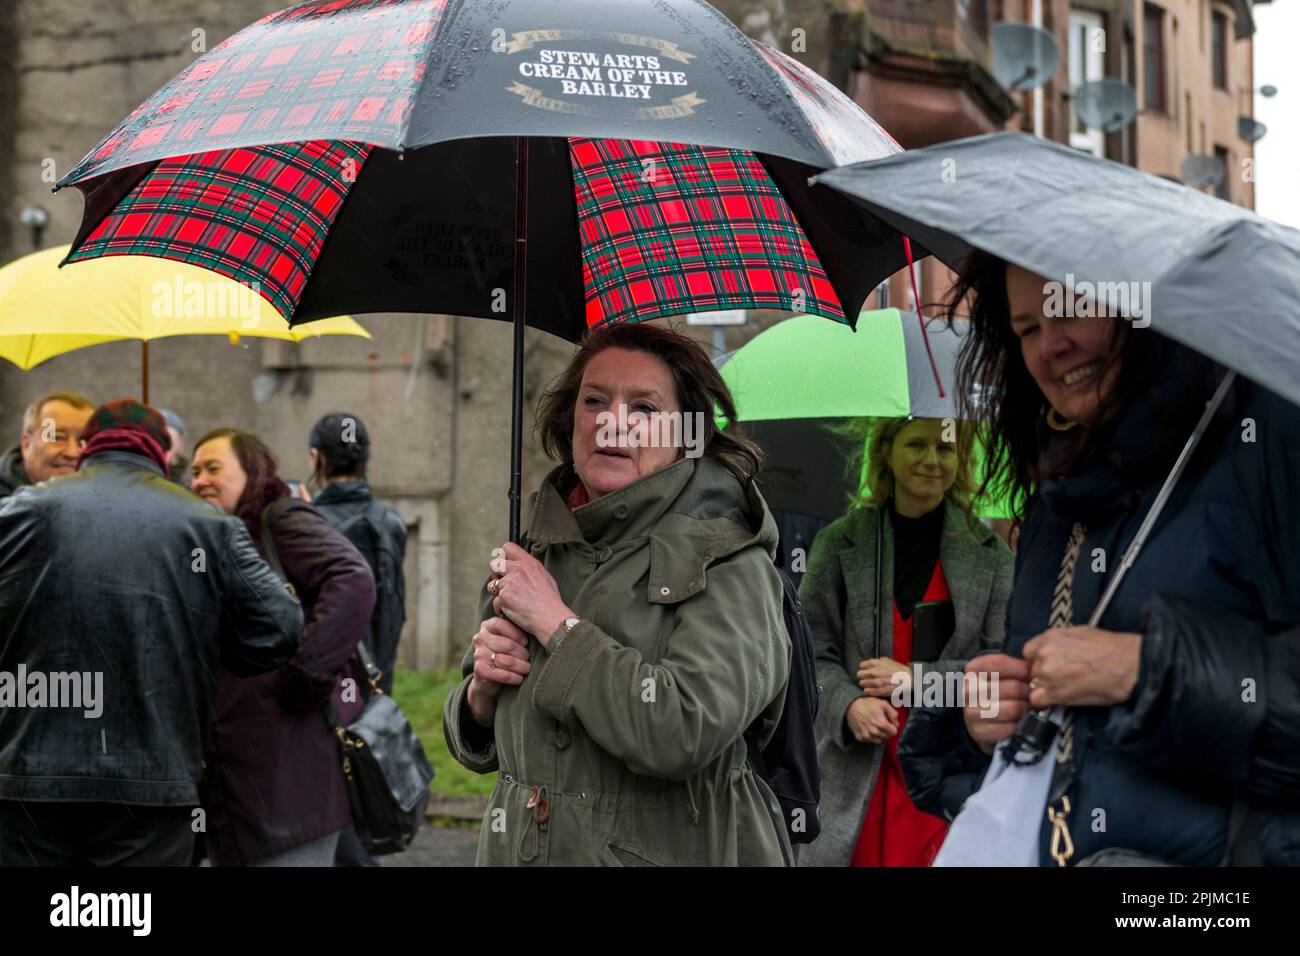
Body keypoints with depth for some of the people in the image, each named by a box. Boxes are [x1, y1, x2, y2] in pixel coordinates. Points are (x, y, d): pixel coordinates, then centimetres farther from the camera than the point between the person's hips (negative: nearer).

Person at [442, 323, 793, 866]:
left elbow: (686, 734, -28)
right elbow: (474, 749, 12)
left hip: (670, 852, -5)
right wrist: (482, 689, -10)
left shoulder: (726, 561, -12)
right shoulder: (532, 552, 4)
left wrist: (555, 622, -19)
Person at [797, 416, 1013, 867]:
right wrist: (848, 705, -14)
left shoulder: (990, 553, 6)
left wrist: (915, 679, -9)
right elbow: (814, 655, 5)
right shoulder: (839, 543, 5)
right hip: (858, 770, 0)